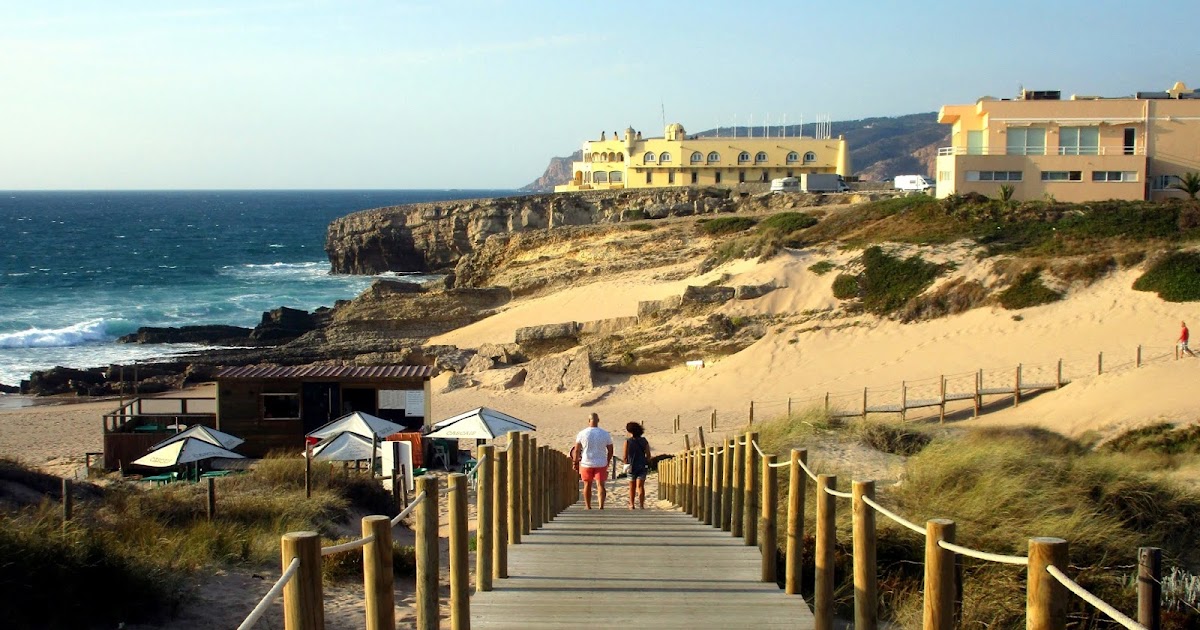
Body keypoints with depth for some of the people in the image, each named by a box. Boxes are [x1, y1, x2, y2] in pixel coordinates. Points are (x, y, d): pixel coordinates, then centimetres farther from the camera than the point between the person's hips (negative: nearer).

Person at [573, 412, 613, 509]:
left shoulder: (582, 433, -7)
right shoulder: (605, 434, -3)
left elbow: (576, 450, -4)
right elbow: (610, 451, 3)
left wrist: (576, 462, 8)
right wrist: (607, 462, 17)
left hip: (586, 464, 0)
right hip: (601, 464, 0)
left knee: (587, 485, 14)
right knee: (601, 485, 1)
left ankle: (588, 507, 23)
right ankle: (601, 506, -13)